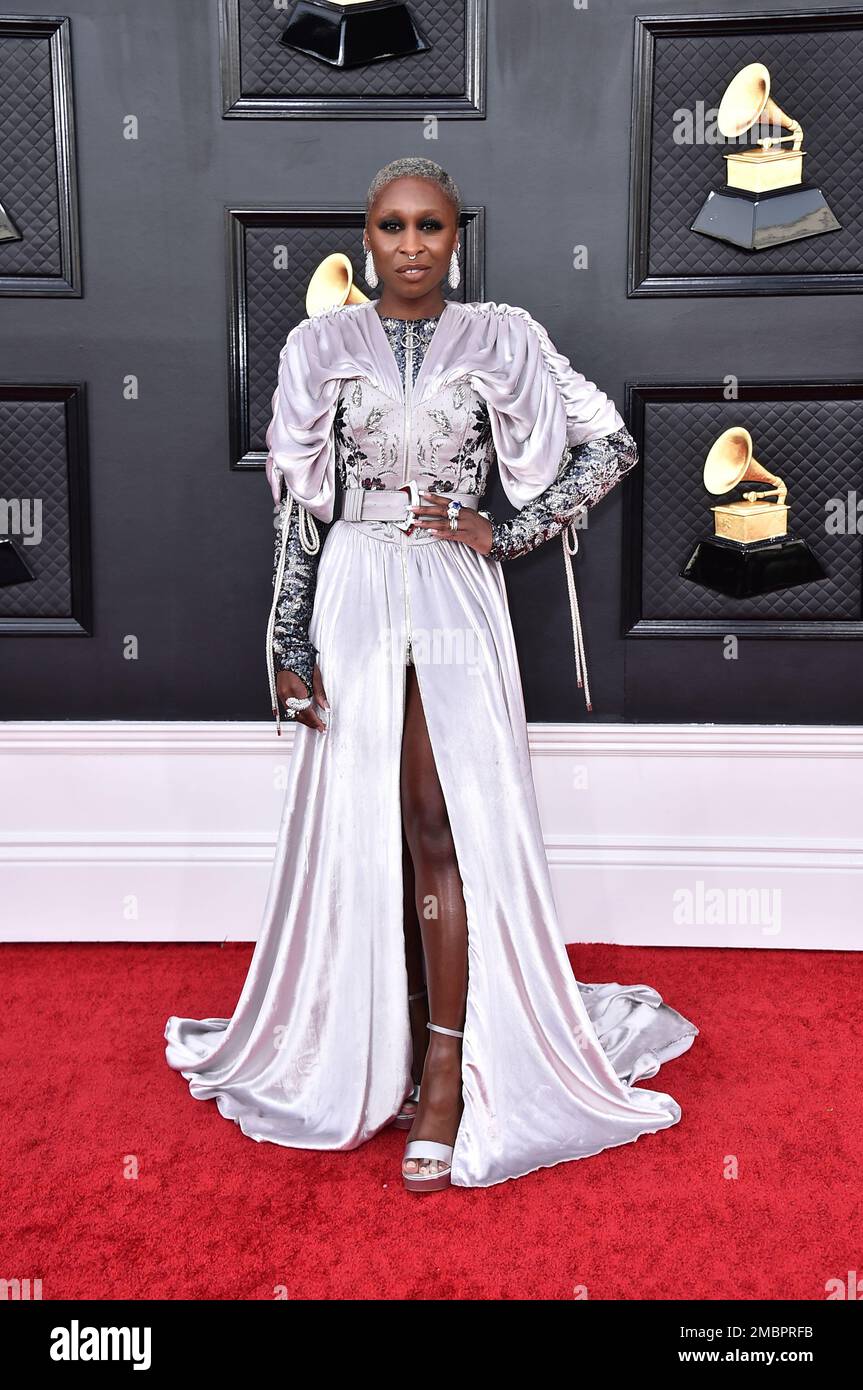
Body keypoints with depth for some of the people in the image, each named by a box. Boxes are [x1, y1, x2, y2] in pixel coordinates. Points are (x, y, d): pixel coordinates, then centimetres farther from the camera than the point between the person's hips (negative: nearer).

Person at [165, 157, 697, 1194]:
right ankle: (397, 1044, 18)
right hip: (355, 597, 1)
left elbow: (612, 445, 5)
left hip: (457, 602, -1)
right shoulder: (321, 346, 6)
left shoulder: (501, 341, 4)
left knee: (446, 828, -6)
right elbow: (296, 505, 5)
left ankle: (447, 1069, 2)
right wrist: (292, 645, 1)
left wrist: (509, 534, -3)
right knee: (366, 828, 4)